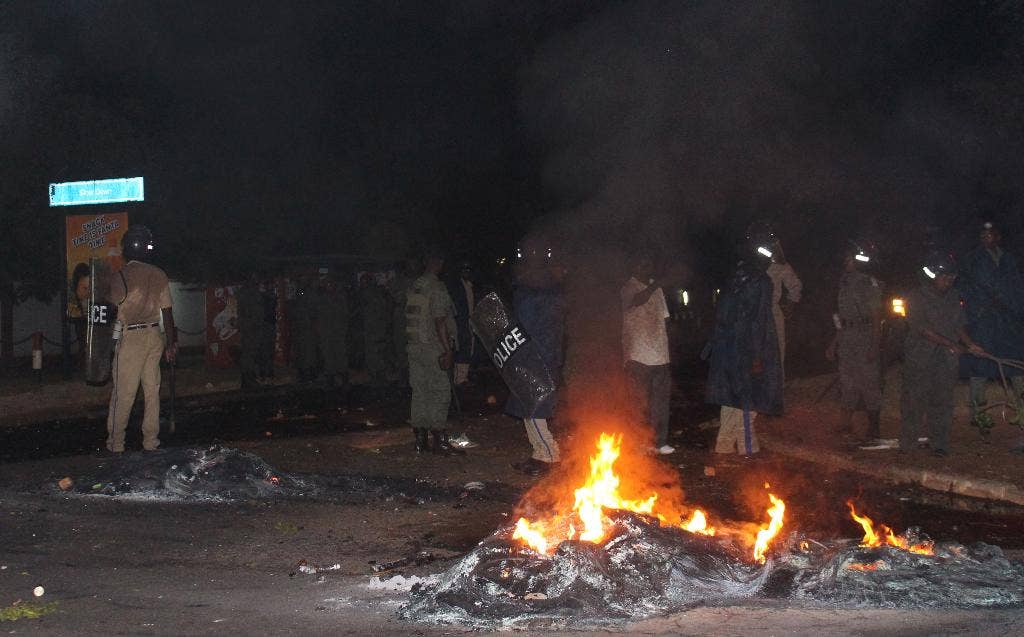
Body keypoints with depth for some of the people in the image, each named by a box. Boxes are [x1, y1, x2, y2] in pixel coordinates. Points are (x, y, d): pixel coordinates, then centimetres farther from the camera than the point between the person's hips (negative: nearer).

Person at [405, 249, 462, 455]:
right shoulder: (436, 288, -14)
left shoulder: (413, 287, 10)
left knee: (419, 392, 10)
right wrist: (448, 350, -17)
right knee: (440, 393, -3)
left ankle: (420, 440, 12)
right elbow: (440, 321, -18)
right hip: (433, 348, -8)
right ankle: (440, 441, -3)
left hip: (414, 346, 8)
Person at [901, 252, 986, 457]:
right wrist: (949, 343, -18)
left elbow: (959, 325, 17)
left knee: (942, 401, 3)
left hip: (946, 359, 4)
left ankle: (939, 444, 10)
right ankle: (907, 444, 5)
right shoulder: (916, 298, -7)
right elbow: (921, 328, -15)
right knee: (914, 400, -2)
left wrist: (970, 344, 0)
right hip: (920, 357, -4)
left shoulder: (953, 298, 11)